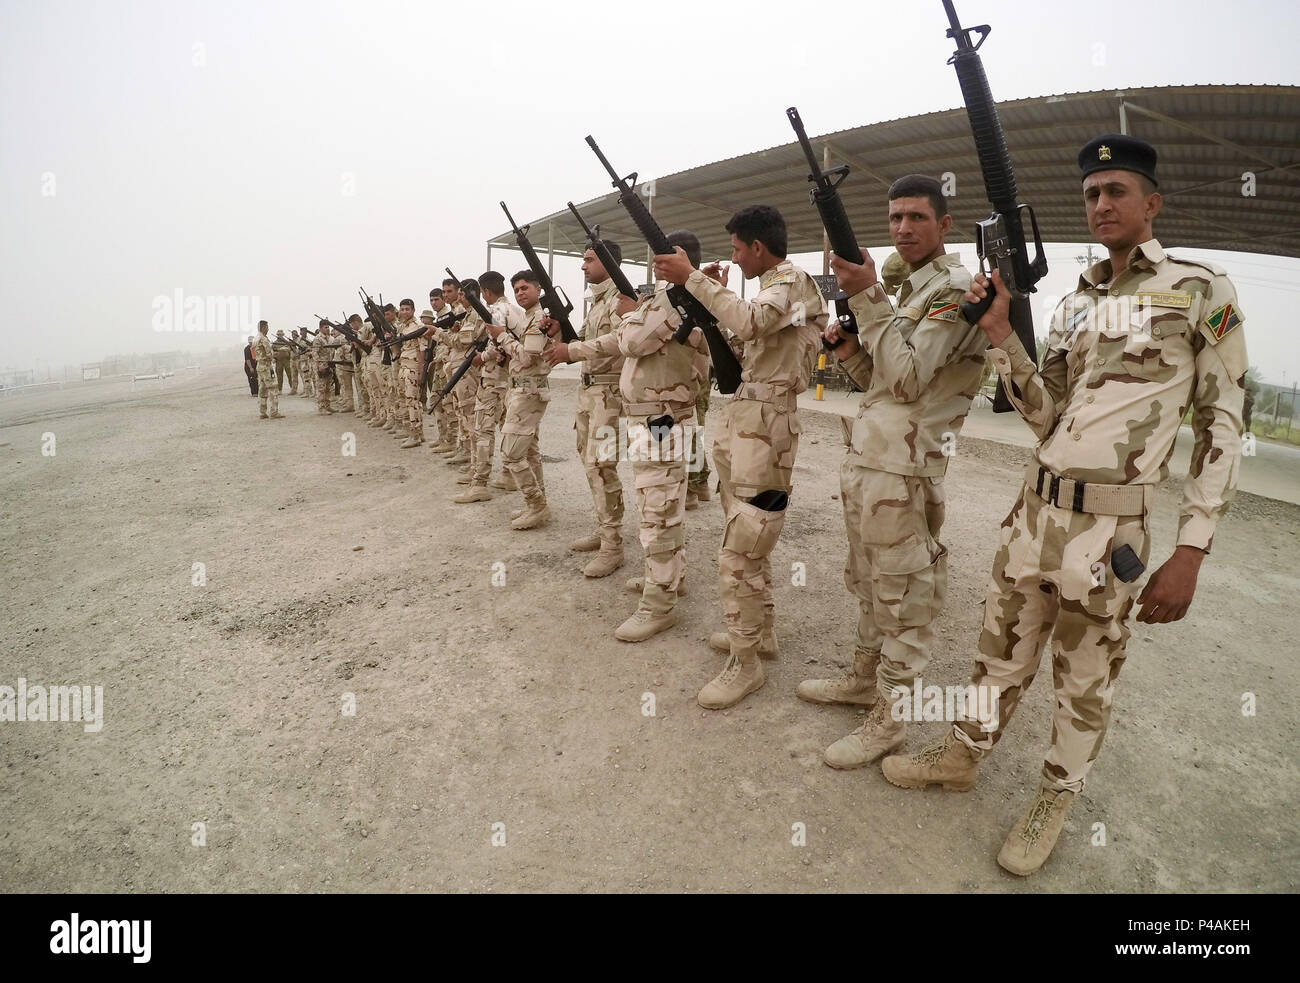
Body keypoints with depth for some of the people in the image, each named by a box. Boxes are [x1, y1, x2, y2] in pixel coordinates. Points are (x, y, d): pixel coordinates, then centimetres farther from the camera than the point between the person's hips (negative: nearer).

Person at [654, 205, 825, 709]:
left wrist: (692, 279, -25)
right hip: (739, 418, 10)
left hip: (764, 424, -10)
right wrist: (715, 293, 11)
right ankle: (761, 631, 33)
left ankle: (745, 665, 3)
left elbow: (750, 323, -30)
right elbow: (745, 345, 20)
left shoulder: (791, 281, -9)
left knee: (737, 556, -9)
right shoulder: (772, 284, 21)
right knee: (748, 543, 18)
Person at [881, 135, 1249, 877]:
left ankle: (1056, 798, 32)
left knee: (1086, 678, 12)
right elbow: (1045, 415, 6)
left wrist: (1190, 555, -12)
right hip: (1034, 510, 5)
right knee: (1003, 648, 17)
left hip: (1108, 528, -5)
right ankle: (965, 754, 37)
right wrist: (1002, 334, -7)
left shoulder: (1201, 290, -3)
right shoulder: (1076, 304, 12)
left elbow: (1223, 428, -5)